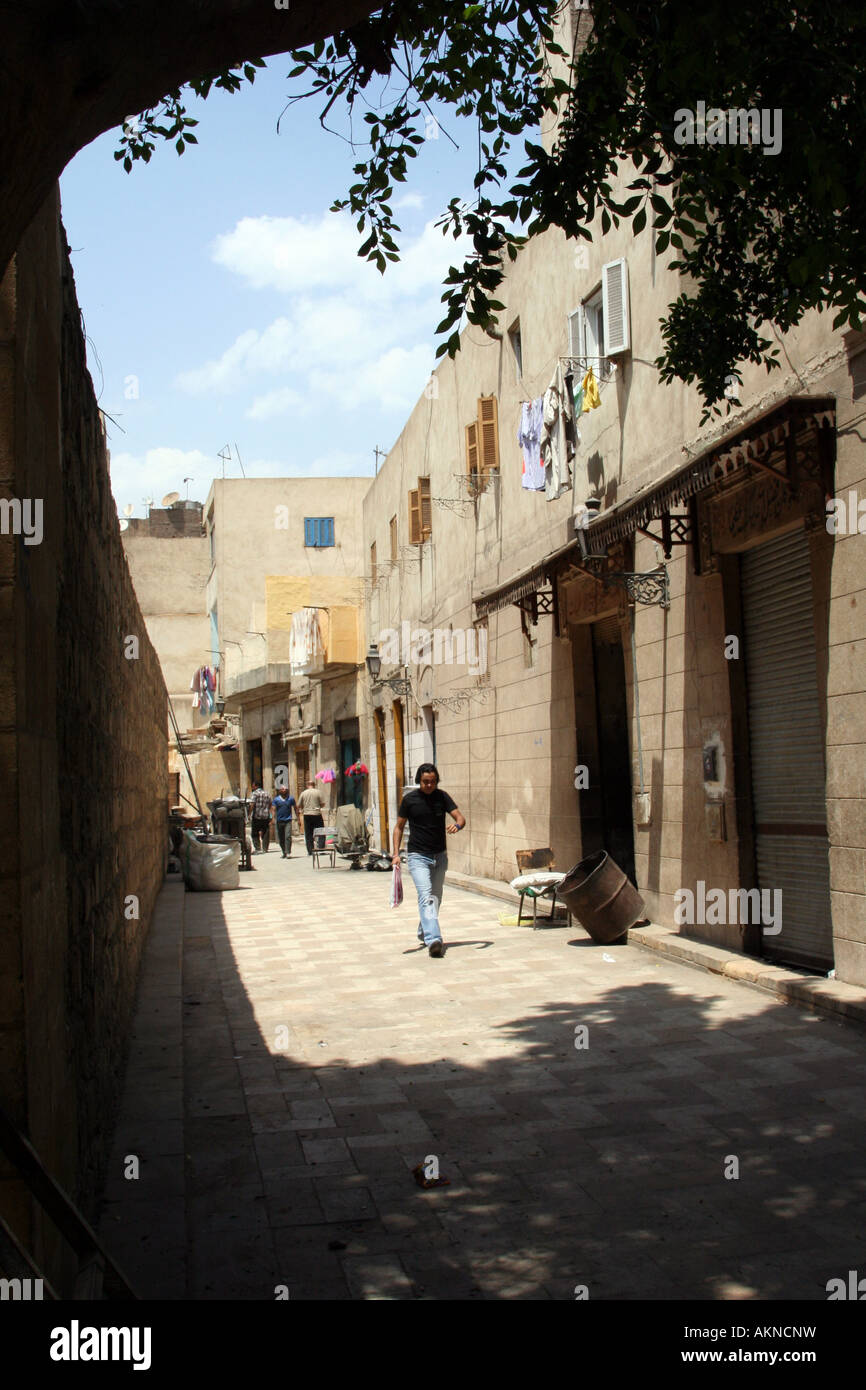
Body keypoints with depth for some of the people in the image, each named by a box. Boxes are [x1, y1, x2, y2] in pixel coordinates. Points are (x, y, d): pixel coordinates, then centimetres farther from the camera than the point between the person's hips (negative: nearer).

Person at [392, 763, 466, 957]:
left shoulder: (442, 797, 1)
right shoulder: (409, 799, -4)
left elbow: (460, 816, -5)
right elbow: (399, 827, 4)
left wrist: (457, 825, -30)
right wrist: (396, 853, -5)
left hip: (440, 855, 4)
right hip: (418, 856, -4)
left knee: (436, 897, 15)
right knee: (426, 896, -18)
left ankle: (424, 932, 36)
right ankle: (433, 939, -29)